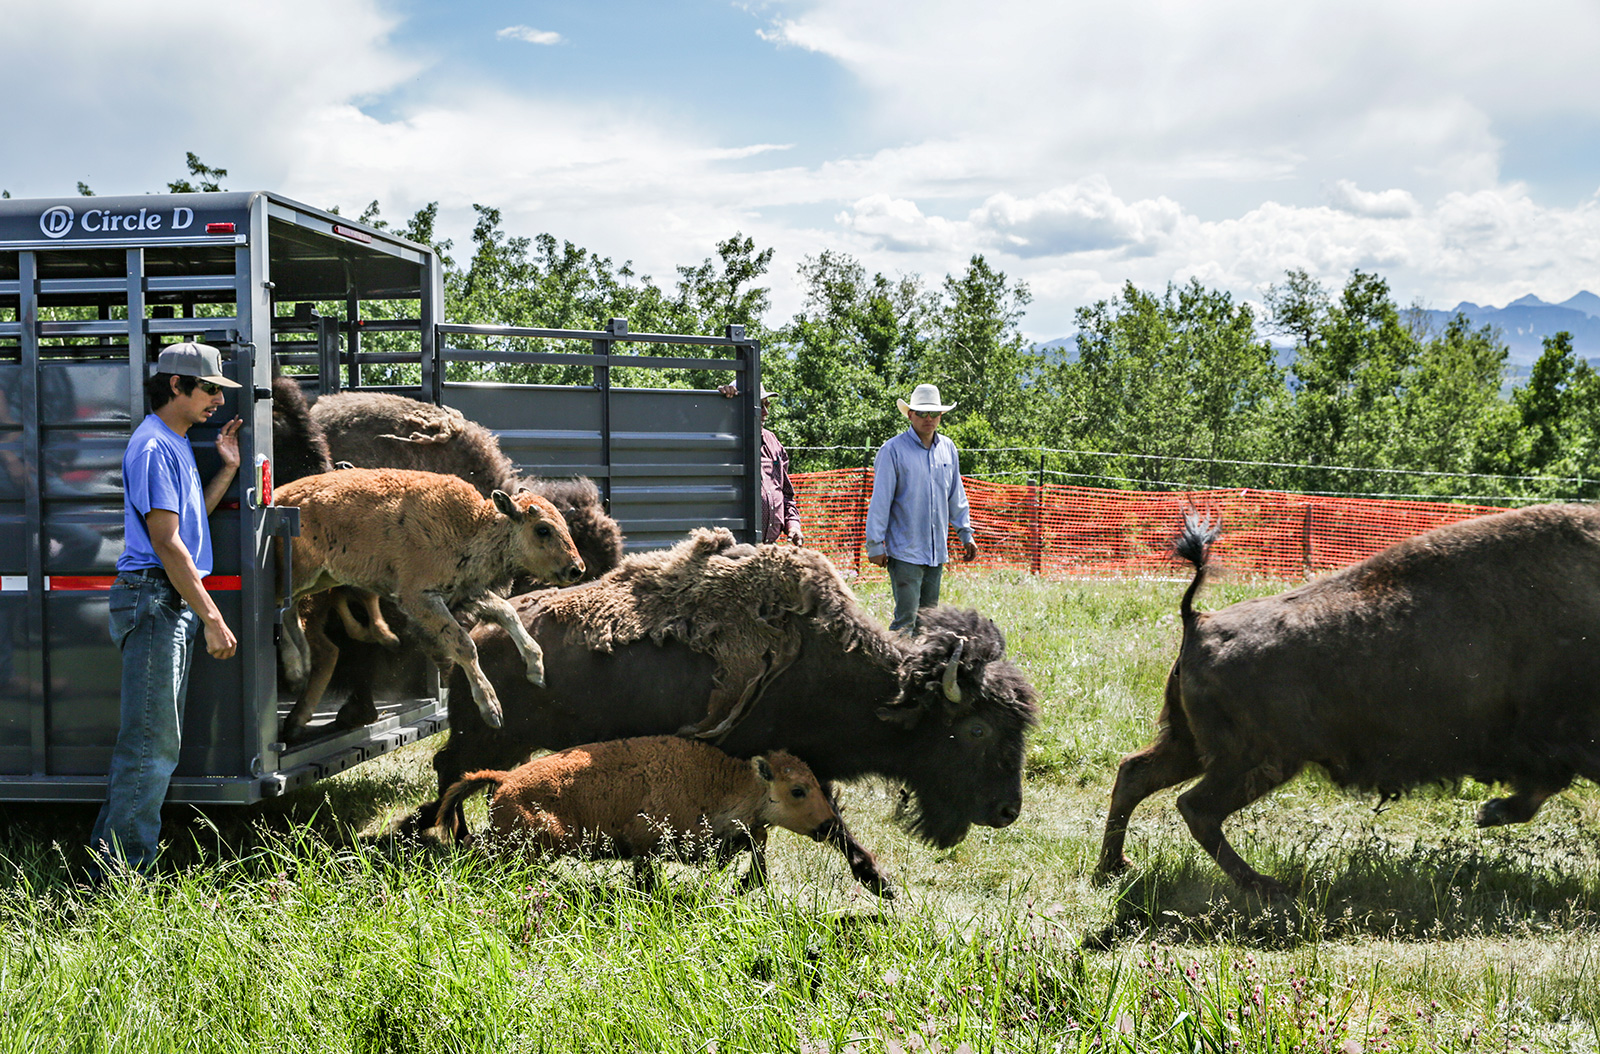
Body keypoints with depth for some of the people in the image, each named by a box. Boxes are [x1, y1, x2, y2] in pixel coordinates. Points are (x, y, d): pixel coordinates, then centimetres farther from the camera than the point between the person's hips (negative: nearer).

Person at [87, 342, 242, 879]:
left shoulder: (177, 444, 18)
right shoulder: (153, 447, -14)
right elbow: (166, 542, -19)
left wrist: (227, 468, 15)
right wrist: (212, 618, -20)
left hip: (175, 603, 10)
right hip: (153, 597, -10)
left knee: (154, 736, 15)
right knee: (152, 740, -8)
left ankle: (110, 853, 23)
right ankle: (125, 871, -3)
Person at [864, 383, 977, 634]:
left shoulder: (948, 448, 10)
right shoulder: (893, 450, -7)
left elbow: (956, 496, 21)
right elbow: (880, 501, -7)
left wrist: (966, 533, 19)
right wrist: (875, 545, -10)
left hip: (937, 552, 6)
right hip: (904, 551, -6)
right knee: (906, 619, -11)